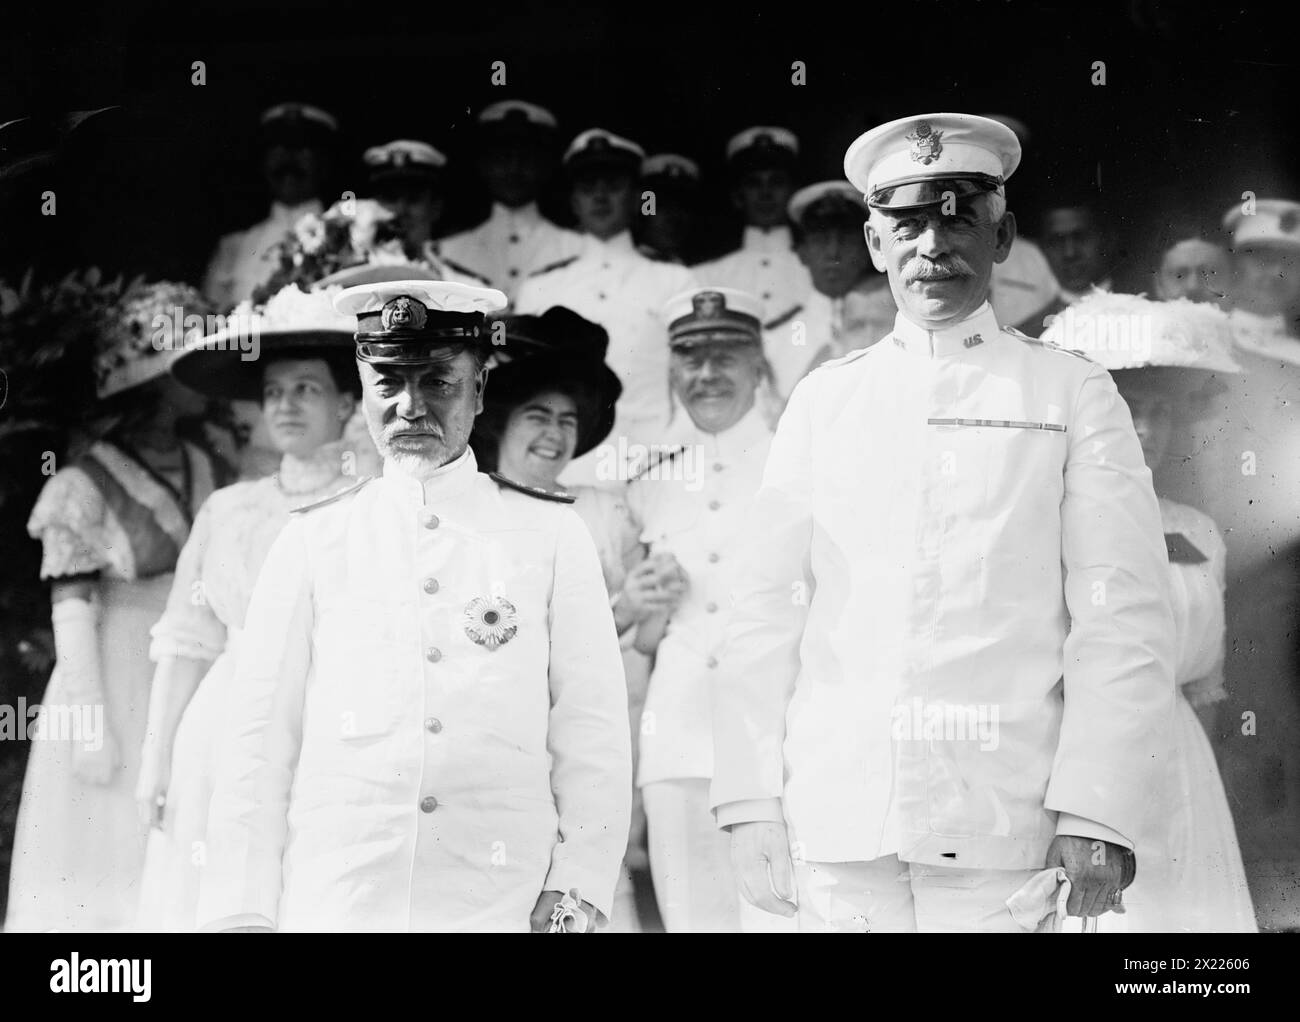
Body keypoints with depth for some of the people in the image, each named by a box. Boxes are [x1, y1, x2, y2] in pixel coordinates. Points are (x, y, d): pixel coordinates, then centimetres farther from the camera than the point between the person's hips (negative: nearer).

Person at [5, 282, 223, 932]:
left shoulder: (208, 475, 9)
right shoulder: (87, 485, -6)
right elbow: (71, 613, -9)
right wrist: (90, 727, -13)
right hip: (118, 696, -5)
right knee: (106, 879, -1)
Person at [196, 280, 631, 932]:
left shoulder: (553, 535, 6)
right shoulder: (311, 541, 7)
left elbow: (593, 736, 3)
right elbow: (259, 744, 4)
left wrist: (576, 892, -8)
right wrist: (243, 914, -4)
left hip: (505, 905, 0)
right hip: (331, 904, 0)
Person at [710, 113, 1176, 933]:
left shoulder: (1075, 394, 6)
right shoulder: (823, 400, 12)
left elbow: (1125, 619, -1)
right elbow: (768, 610, 7)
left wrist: (1095, 817, -10)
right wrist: (751, 803, -1)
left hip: (1002, 828, -2)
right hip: (833, 827, 2)